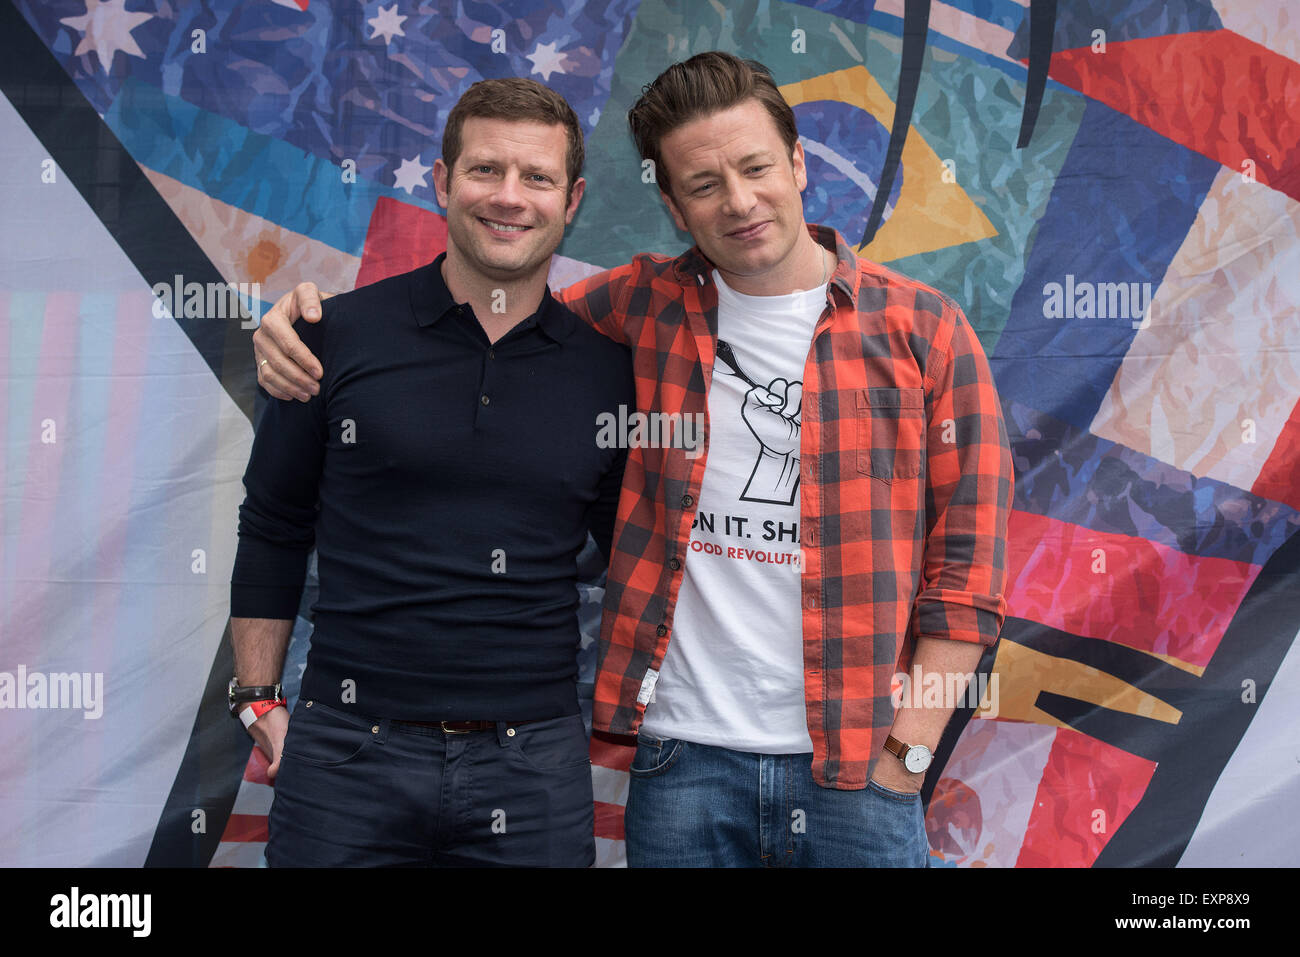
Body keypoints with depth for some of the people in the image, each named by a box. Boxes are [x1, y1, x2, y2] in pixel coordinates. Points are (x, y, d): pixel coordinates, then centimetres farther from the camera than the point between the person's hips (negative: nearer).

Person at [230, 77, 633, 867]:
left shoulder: (608, 365, 2)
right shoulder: (341, 334, -1)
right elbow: (273, 528, 6)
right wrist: (259, 703, 4)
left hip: (534, 765, 1)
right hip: (348, 751, -1)